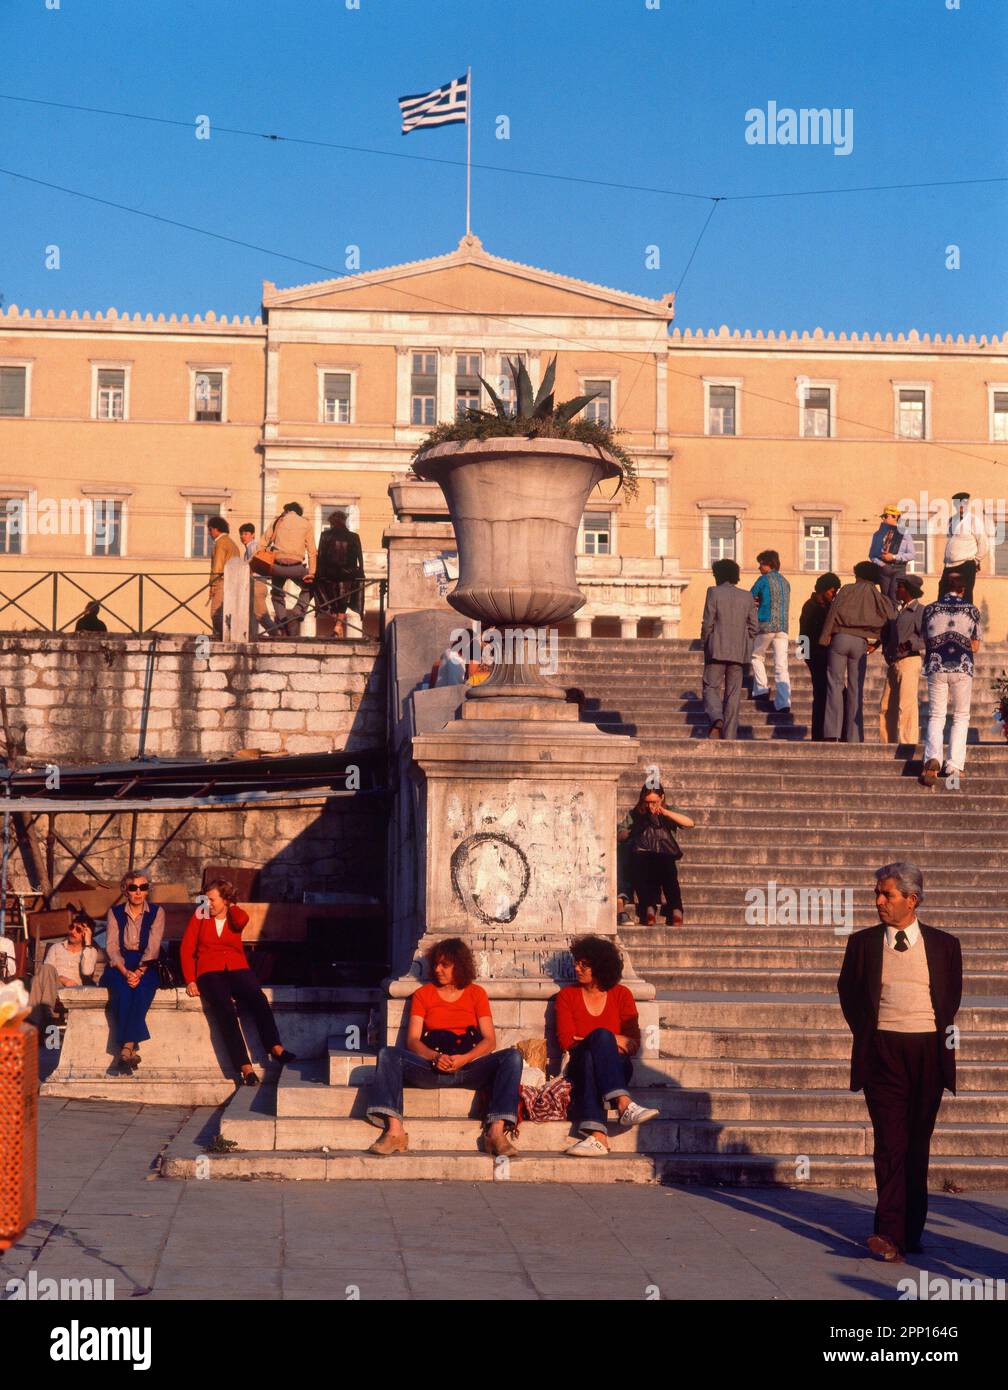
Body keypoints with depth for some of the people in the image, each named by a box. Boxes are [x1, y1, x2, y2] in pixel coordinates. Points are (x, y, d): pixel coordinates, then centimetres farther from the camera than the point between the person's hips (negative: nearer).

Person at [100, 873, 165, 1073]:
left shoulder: (156, 912, 5)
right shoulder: (115, 913, 8)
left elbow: (153, 947, -5)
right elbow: (111, 947, -2)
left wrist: (139, 972, -21)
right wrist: (125, 972, -18)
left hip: (146, 965, -1)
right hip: (119, 965, 1)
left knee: (141, 988, -34)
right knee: (123, 989, -33)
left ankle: (126, 1047, -42)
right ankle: (131, 1047, -41)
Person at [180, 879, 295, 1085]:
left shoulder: (235, 915, 15)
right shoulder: (199, 917, 15)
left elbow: (241, 921, -12)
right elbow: (186, 949, 9)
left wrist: (231, 906, 9)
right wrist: (190, 981, -4)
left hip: (237, 969, 2)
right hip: (210, 971, -2)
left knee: (258, 999, -31)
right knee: (225, 1010, -30)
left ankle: (275, 1047, -39)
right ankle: (245, 1067, -39)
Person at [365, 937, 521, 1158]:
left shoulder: (476, 993, 14)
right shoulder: (423, 994, 15)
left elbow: (489, 1040, 4)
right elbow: (412, 1040, 4)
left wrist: (464, 1059, -15)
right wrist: (435, 1057, -17)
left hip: (469, 1067, 0)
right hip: (431, 1069, 0)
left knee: (512, 1056, -27)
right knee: (388, 1055, -25)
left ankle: (496, 1132, -35)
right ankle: (395, 1132, -36)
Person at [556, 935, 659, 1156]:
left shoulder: (621, 995, 13)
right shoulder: (567, 995, 12)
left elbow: (634, 1044, 5)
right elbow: (566, 1040, 0)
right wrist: (610, 1040, -10)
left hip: (616, 1067, 0)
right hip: (581, 1067, 0)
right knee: (600, 1035, -33)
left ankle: (596, 1136, -55)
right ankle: (624, 1104, -56)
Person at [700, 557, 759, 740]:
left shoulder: (714, 592, -3)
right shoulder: (747, 597, 9)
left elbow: (708, 623, -8)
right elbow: (754, 627, 6)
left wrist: (705, 643, 6)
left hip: (716, 650, -3)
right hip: (739, 652, 3)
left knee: (711, 688, 2)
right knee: (733, 694, 6)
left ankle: (716, 719, -26)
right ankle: (730, 735, 2)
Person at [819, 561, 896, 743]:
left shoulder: (847, 589, 8)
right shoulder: (877, 597, 12)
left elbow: (834, 611, -2)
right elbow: (891, 618, 3)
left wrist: (825, 637, -2)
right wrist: (877, 642, 10)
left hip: (840, 638, -1)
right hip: (860, 643, 1)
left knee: (835, 684, 0)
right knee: (856, 689, 6)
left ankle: (832, 732, -11)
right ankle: (853, 736, 3)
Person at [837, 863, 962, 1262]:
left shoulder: (943, 944, 7)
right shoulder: (862, 943, 6)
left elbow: (952, 996, 15)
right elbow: (848, 991, 13)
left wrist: (941, 1033, 8)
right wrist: (866, 1034, 7)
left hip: (929, 1050, 1)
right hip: (884, 1049, -1)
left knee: (918, 1143, 6)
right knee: (890, 1142, -10)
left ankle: (911, 1230, 13)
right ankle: (890, 1233, -15)